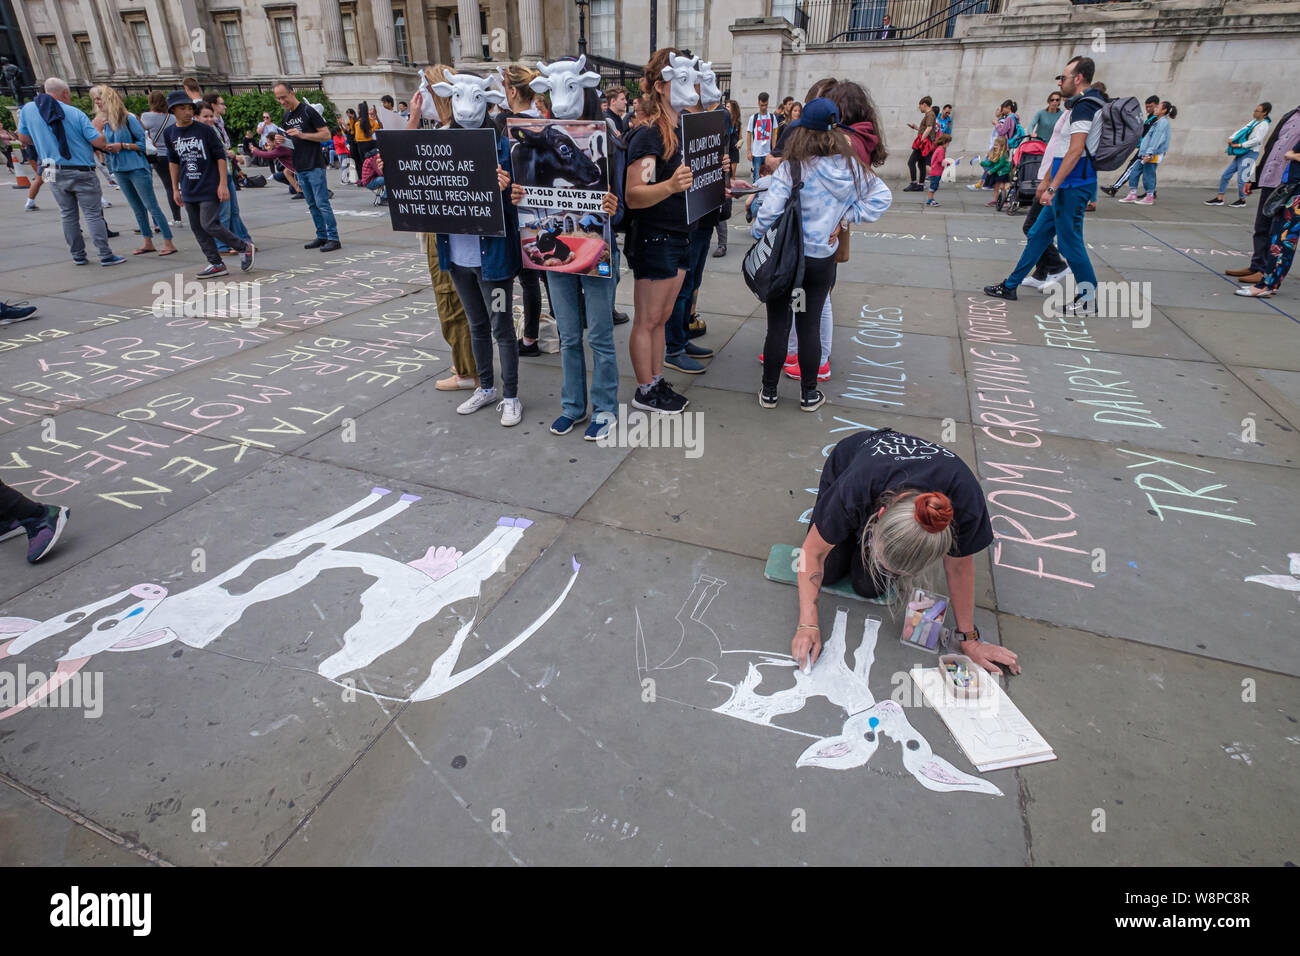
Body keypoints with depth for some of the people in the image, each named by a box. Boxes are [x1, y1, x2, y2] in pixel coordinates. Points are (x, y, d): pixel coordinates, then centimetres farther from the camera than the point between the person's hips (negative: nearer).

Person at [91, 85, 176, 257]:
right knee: (137, 208, 12)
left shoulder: (128, 118, -8)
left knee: (151, 206, -8)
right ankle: (147, 242, 18)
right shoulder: (104, 122, 10)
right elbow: (104, 145, 16)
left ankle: (168, 243, -8)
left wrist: (122, 146, -16)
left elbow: (144, 142, -10)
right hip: (119, 170, 7)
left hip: (137, 168, -7)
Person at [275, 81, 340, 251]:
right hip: (299, 167, 7)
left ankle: (334, 238, -7)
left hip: (314, 166, -7)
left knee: (322, 203, -9)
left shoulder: (308, 111, -5)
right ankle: (322, 236, 14)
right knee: (312, 205, 9)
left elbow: (326, 135, -10)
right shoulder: (286, 116, 16)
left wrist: (302, 135, -17)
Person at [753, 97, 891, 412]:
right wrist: (846, 218, 2)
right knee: (810, 326, 11)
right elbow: (882, 195, 7)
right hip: (823, 260, 3)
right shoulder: (851, 167, -1)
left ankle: (769, 392, 17)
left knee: (778, 326, 6)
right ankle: (809, 394, 20)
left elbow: (769, 212, -19)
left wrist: (756, 234, 0)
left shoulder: (791, 169, -15)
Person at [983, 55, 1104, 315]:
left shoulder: (1083, 105, -14)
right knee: (1037, 234, 13)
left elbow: (1075, 151, -23)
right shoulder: (1078, 105, 18)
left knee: (1070, 243, -6)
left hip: (1073, 187, -10)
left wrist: (1052, 187, -25)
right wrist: (1046, 181, 26)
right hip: (1066, 186, 10)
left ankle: (1089, 301, 2)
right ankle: (1010, 286, 21)